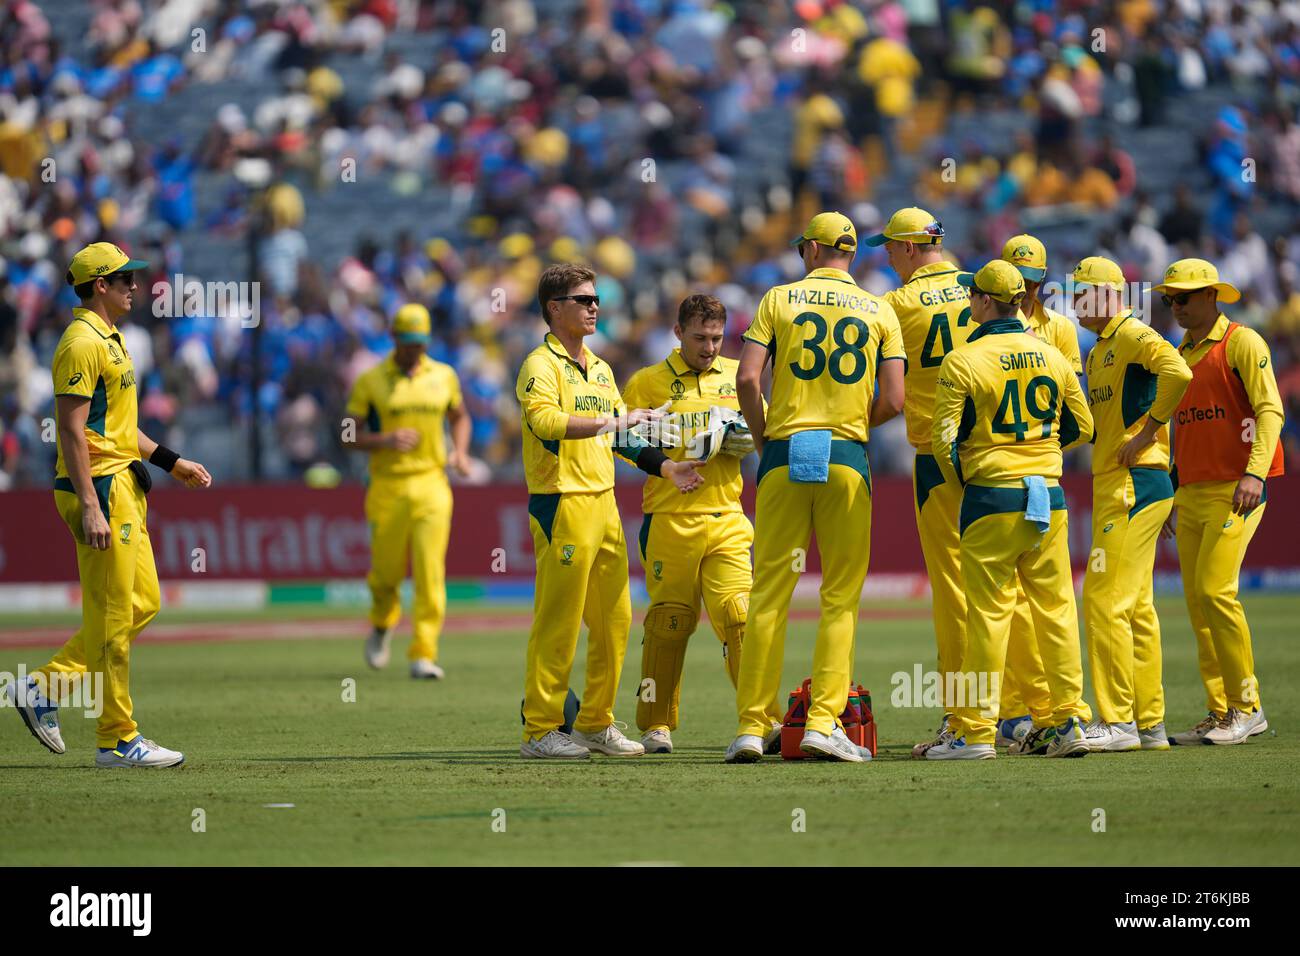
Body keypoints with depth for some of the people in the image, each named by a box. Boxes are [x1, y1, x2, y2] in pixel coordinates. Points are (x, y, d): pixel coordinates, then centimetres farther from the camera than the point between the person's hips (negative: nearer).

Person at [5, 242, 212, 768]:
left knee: (143, 603, 12)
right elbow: (71, 431, -21)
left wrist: (170, 462, 23)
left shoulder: (109, 340, 18)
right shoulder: (82, 344, -15)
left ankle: (44, 687, 15)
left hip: (122, 488, 10)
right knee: (112, 617, -5)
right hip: (99, 488, -10)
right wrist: (91, 508, -26)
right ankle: (118, 740, 0)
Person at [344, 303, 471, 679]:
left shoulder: (443, 376, 7)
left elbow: (460, 417, 24)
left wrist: (460, 452, 5)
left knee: (430, 571, -10)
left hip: (432, 485, 1)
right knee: (387, 571, 6)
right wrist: (385, 440, -19)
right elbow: (349, 435, -1)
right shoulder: (370, 381, -1)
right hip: (388, 488, -1)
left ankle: (423, 655, -9)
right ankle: (382, 624, 39)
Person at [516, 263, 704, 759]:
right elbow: (545, 421, -24)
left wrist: (665, 467, 14)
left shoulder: (599, 368, 21)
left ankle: (596, 722, 19)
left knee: (614, 618, 9)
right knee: (558, 621, -8)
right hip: (562, 503, -8)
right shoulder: (542, 365, -6)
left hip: (604, 502, 8)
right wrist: (613, 421, -28)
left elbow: (622, 436, 26)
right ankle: (539, 731, -5)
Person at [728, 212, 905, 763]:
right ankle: (823, 722, -5)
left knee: (770, 593, 3)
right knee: (841, 596, 4)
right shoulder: (880, 312, 6)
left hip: (784, 453, 0)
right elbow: (892, 400, -1)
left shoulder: (779, 300, 4)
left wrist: (763, 438, 8)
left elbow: (747, 378, -6)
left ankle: (753, 726, 1)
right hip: (848, 457, 0)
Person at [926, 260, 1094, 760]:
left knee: (988, 614, -2)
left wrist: (960, 481, 8)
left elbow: (945, 438, -10)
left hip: (992, 497, -4)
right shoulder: (1052, 356, 7)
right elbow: (1081, 426, 14)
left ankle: (975, 731, -1)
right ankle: (1068, 722, 9)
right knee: (1055, 608, 9)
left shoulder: (962, 361, -8)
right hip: (1049, 498, 4)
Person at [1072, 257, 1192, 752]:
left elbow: (1177, 372, -28)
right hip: (1113, 486, 10)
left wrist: (1149, 429, -21)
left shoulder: (1132, 335, -10)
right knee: (1135, 608, 11)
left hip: (1134, 484, -10)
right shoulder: (1097, 352, 21)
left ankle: (1117, 721, -10)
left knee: (1106, 602, -11)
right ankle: (1149, 724, 14)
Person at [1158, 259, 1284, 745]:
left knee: (1215, 589, -17)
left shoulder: (1241, 343, -4)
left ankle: (1247, 707, -9)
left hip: (1235, 489, -8)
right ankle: (1220, 714, 7)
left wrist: (1254, 472, -25)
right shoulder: (1180, 354, 19)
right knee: (1197, 598, 3)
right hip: (1192, 493, 8)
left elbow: (1270, 410, -14)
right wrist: (1171, 491, 21)